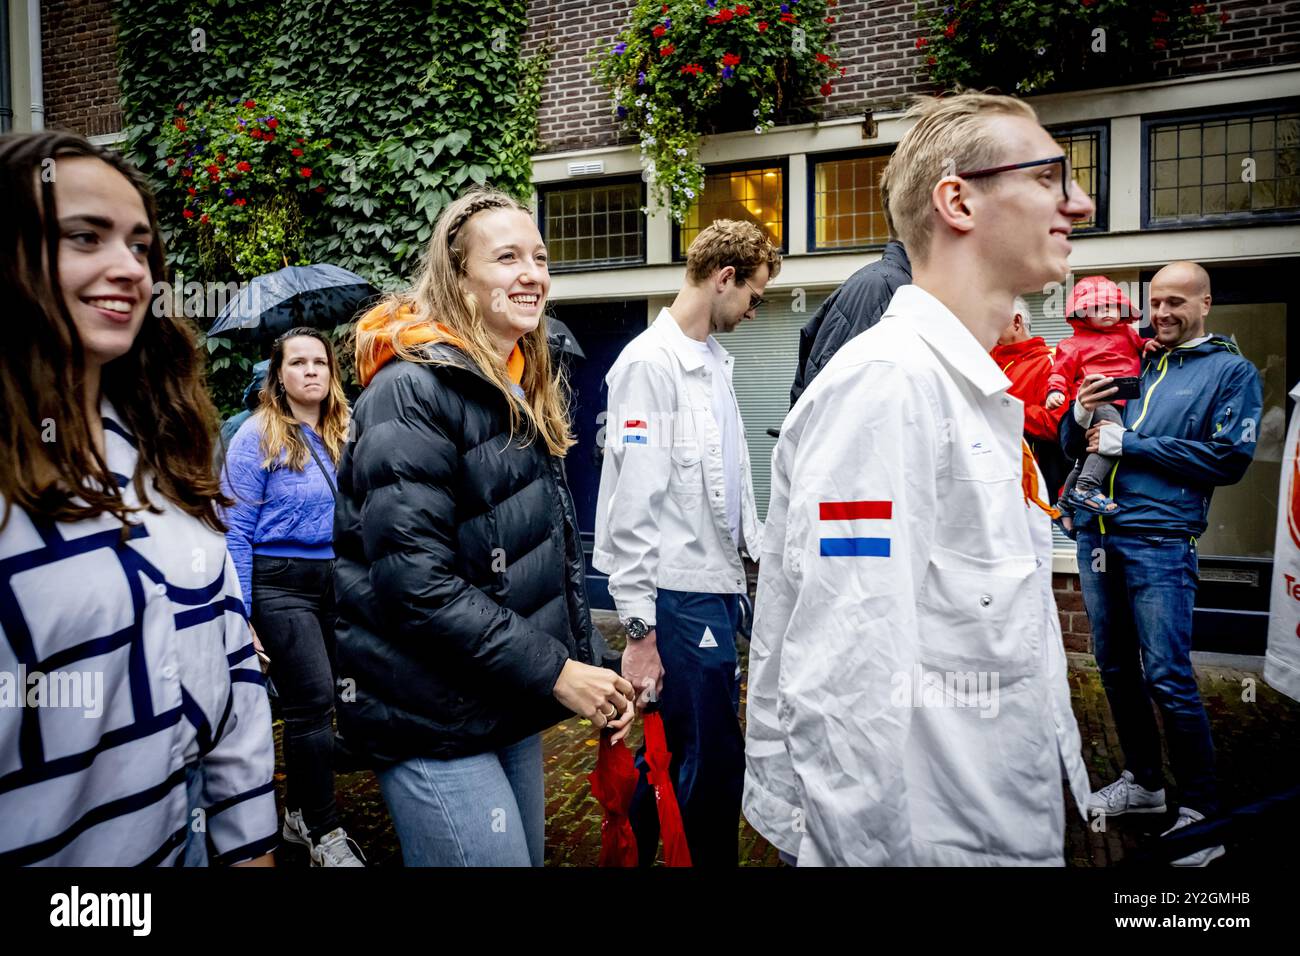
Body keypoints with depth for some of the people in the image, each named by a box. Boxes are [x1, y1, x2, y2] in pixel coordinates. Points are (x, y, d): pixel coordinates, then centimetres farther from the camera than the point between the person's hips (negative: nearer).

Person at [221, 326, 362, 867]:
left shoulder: (342, 436, 10)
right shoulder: (258, 436, -6)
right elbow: (236, 530, -8)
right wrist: (239, 614, -13)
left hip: (335, 580, 5)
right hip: (280, 583, -5)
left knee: (309, 703, 11)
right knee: (314, 701, -8)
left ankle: (297, 816, 27)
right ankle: (323, 833, 6)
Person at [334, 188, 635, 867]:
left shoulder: (528, 393, 10)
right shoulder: (413, 390, -16)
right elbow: (415, 580, -23)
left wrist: (588, 671, 5)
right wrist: (554, 671, -19)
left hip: (515, 710, 8)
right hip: (436, 720, -8)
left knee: (527, 854, 20)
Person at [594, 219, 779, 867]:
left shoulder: (715, 361, 15)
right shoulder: (650, 363, -13)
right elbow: (633, 503, -16)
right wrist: (639, 629, -16)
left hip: (719, 585, 9)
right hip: (680, 595, -9)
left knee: (683, 752, 16)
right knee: (713, 763, -1)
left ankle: (633, 851, 31)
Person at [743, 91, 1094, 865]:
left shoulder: (982, 393, 10)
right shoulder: (883, 382, -21)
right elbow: (840, 682, -26)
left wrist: (1069, 790, 17)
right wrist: (876, 851, -21)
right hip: (917, 834, -9)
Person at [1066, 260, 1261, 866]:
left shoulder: (1230, 371, 4)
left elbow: (1229, 459, -9)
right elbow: (1073, 447, 16)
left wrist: (1130, 444, -11)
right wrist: (1081, 416, -6)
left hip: (1160, 540, -5)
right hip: (1098, 533, 5)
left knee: (1167, 677, -7)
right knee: (1115, 667, 13)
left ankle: (1202, 813, 8)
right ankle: (1143, 782, 30)